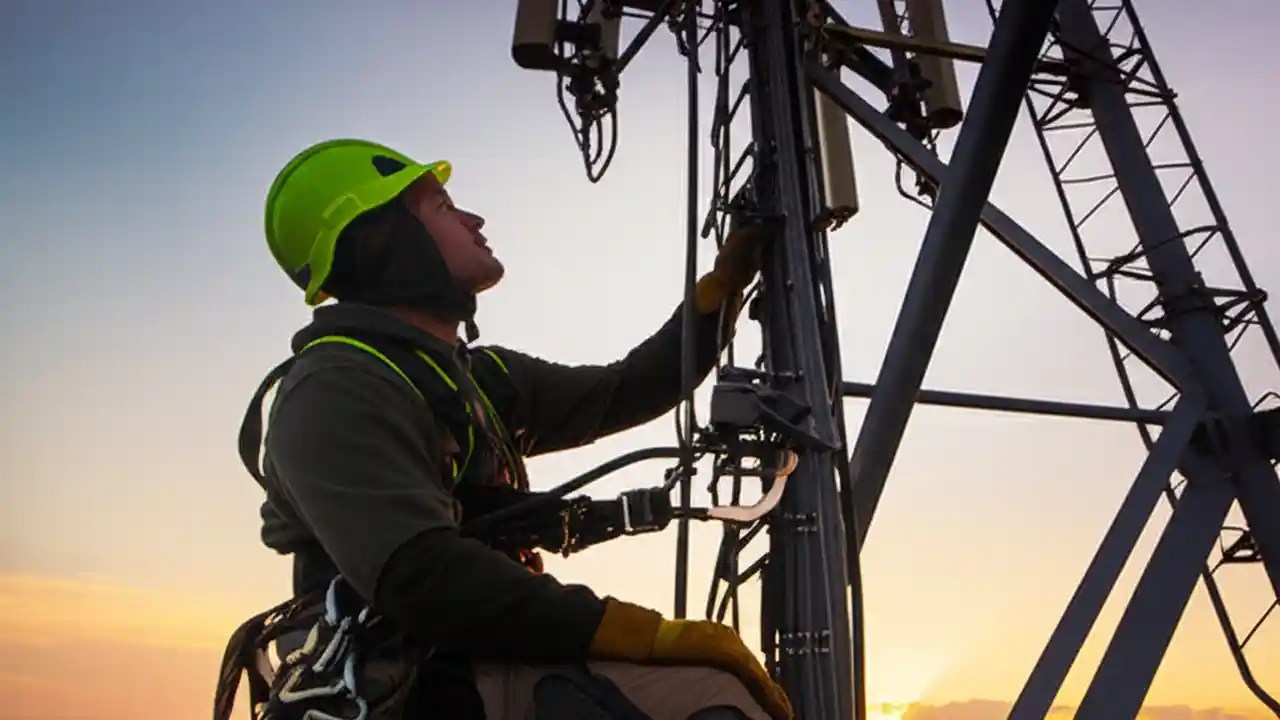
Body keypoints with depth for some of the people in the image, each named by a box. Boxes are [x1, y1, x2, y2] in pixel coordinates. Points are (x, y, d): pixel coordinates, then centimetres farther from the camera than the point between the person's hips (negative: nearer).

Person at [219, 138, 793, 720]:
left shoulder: (479, 377, 18)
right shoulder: (337, 389, -11)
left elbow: (625, 393, 23)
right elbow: (421, 576, -25)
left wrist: (725, 282, 17)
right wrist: (652, 634, -26)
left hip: (494, 659, 9)